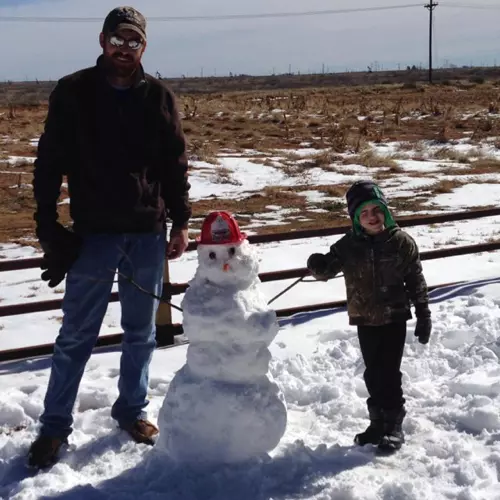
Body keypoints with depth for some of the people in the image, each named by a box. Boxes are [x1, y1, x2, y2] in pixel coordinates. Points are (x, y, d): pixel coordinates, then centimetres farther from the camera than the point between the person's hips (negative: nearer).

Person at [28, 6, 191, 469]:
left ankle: (132, 409, 29)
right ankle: (55, 426, 15)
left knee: (141, 332, 13)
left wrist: (180, 222, 2)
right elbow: (50, 164, -2)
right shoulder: (73, 92, -2)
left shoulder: (159, 97, 3)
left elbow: (176, 165, 7)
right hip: (92, 233, -2)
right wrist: (48, 226, -7)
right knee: (76, 336, 3)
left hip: (148, 232, 2)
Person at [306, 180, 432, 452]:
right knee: (373, 373, 13)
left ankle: (394, 424, 12)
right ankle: (378, 421, 27)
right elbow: (328, 269, 0)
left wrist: (423, 316, -2)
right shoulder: (348, 245, -3)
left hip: (394, 318, -3)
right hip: (365, 320, 3)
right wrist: (317, 265, -26)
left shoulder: (401, 242, -8)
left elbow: (416, 282, -3)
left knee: (389, 372, -1)